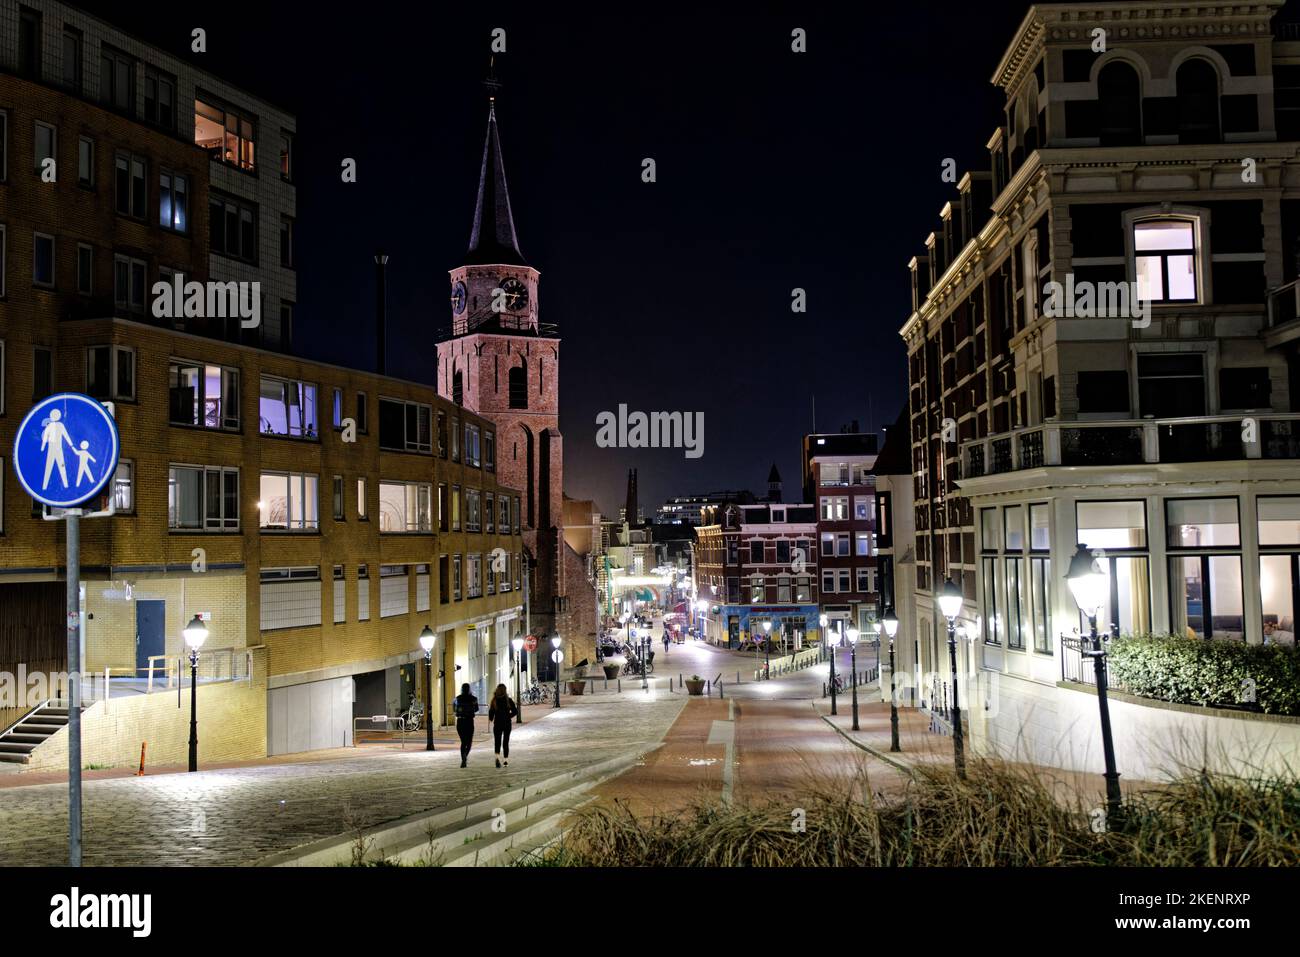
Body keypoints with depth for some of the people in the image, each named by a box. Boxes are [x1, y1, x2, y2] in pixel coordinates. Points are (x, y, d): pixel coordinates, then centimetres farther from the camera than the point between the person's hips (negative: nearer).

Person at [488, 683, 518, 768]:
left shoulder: (494, 700, -6)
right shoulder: (508, 700, -7)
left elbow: (491, 712, -6)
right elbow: (515, 711, -7)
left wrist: (490, 719, 13)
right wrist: (508, 716, 9)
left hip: (497, 724, 0)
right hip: (507, 724, 0)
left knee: (497, 742, 6)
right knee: (506, 742, 12)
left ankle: (498, 757, -19)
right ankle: (506, 760, 13)